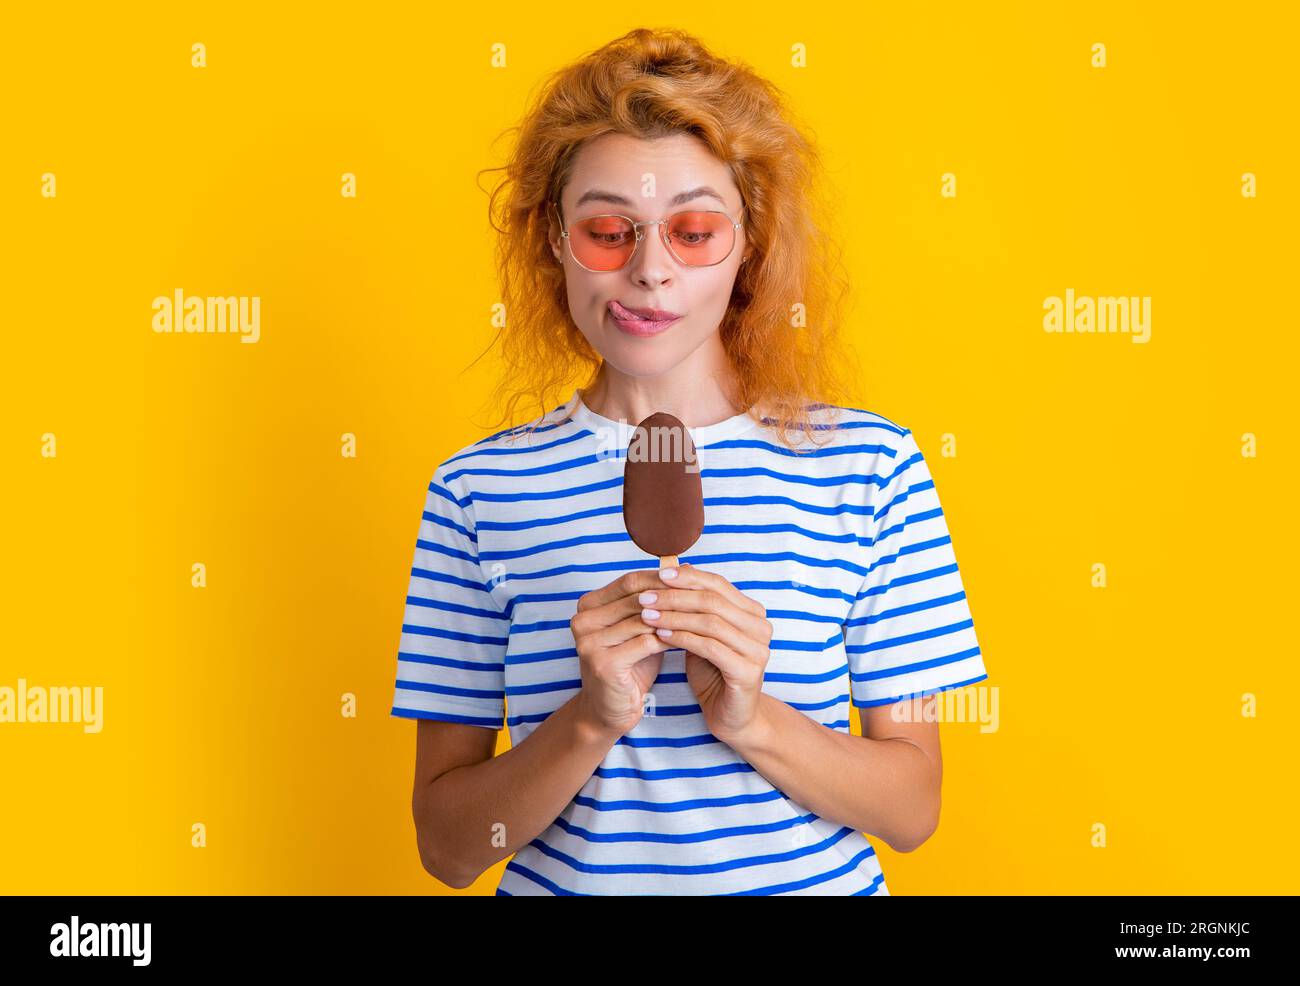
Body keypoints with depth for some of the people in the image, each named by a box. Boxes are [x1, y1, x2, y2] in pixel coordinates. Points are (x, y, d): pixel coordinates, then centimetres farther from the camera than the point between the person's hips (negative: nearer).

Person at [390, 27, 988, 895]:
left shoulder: (869, 465, -10)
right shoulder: (480, 490, -10)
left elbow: (911, 810, -7)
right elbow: (448, 847, -9)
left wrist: (752, 718, -23)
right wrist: (590, 721, -24)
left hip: (816, 881, 0)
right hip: (562, 883, 0)